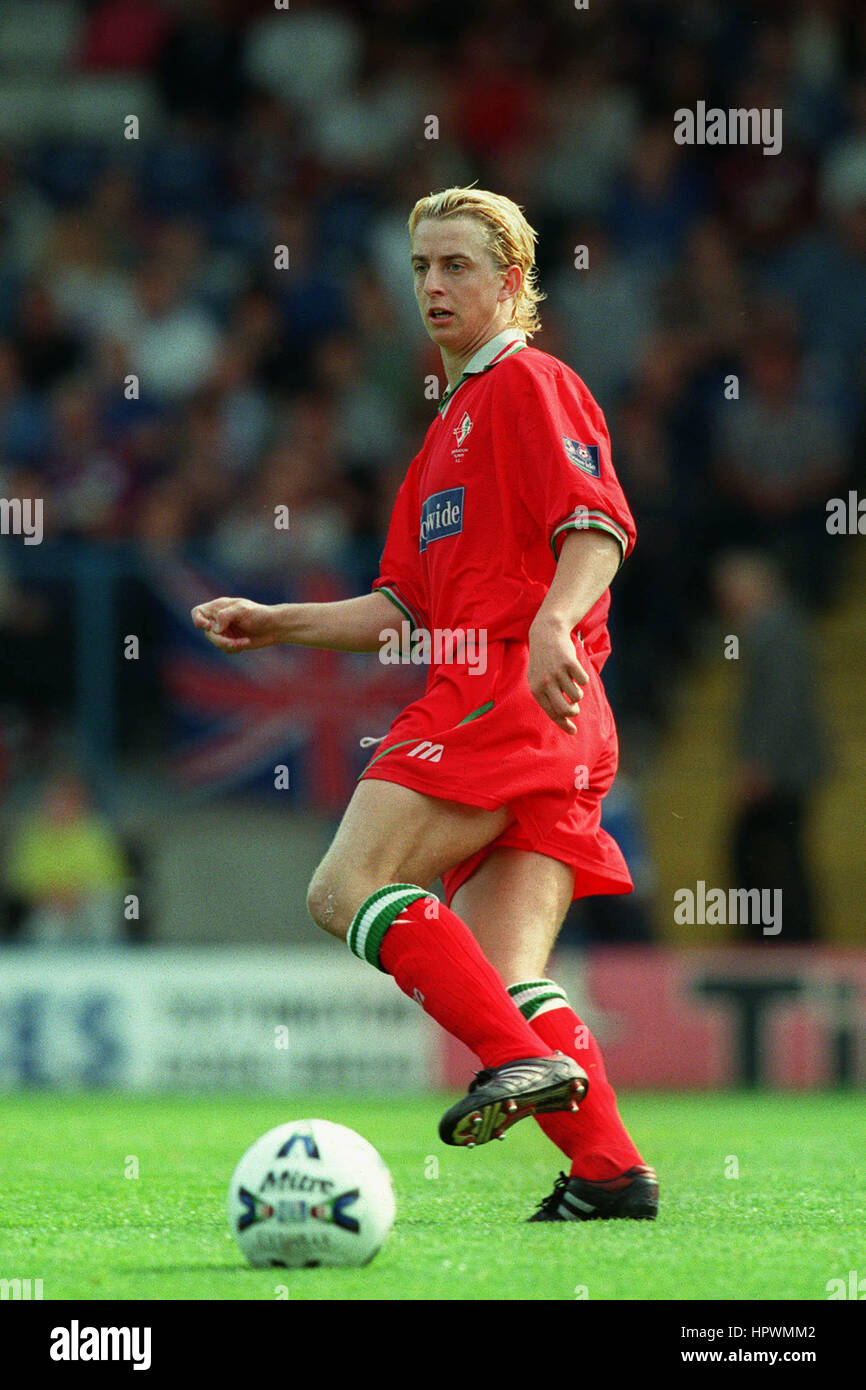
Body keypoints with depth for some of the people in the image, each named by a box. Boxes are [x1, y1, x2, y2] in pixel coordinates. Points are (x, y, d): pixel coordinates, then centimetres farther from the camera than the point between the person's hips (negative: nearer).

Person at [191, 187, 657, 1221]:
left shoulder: (528, 382, 1)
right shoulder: (451, 426, 29)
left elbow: (601, 523, -15)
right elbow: (404, 608, 29)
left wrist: (551, 625, -31)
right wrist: (274, 624, 21)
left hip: (507, 692, -9)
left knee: (347, 889, -16)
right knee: (499, 978, -2)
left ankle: (525, 1060, -26)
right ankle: (608, 1169, -10)